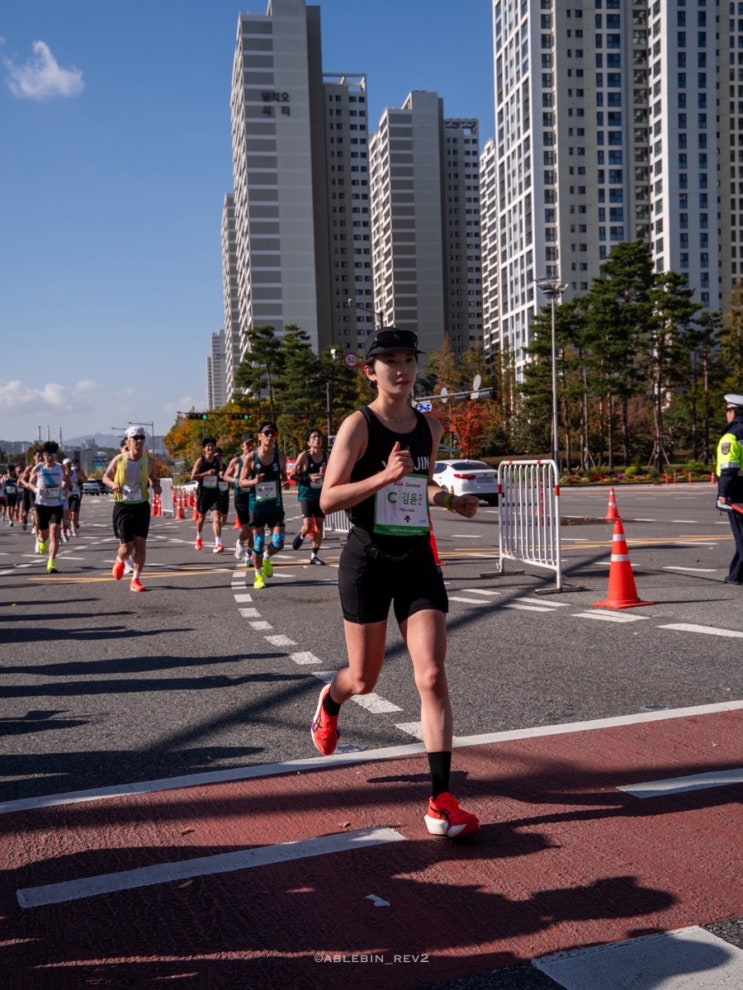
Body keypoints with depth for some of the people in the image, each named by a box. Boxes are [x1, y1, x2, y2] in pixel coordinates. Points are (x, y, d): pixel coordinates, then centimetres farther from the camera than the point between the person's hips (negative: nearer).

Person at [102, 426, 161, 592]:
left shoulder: (148, 461, -1)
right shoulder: (119, 460, -6)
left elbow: (154, 478, 14)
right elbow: (106, 477, 7)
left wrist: (156, 486, -9)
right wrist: (113, 484, -15)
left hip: (142, 506, 2)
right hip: (123, 507, -2)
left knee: (141, 544, -3)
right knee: (127, 547, -3)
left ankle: (136, 580, 10)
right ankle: (120, 561, 34)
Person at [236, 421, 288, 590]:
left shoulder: (280, 457, 0)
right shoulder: (250, 458, -6)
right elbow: (241, 482, -2)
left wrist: (284, 482, -9)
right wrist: (254, 481, -21)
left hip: (275, 506, 2)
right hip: (257, 506, -2)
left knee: (278, 543, -5)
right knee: (258, 544, 2)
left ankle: (267, 558, 30)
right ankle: (259, 575, 22)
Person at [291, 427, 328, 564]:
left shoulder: (326, 456, 3)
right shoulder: (304, 456, -11)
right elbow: (293, 476, -9)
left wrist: (326, 473, -7)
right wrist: (309, 478, -21)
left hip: (321, 495, 5)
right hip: (306, 495, -5)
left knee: (319, 525, 5)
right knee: (308, 526, -12)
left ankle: (314, 555, 15)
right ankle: (301, 536, 24)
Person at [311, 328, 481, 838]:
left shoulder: (430, 428, 8)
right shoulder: (359, 425, -9)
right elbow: (328, 498, -16)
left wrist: (451, 501, 5)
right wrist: (386, 476, -27)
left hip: (418, 561, 4)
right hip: (368, 561, -4)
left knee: (432, 675, -8)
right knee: (365, 678, 10)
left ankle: (442, 802, -4)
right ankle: (330, 702, 49)